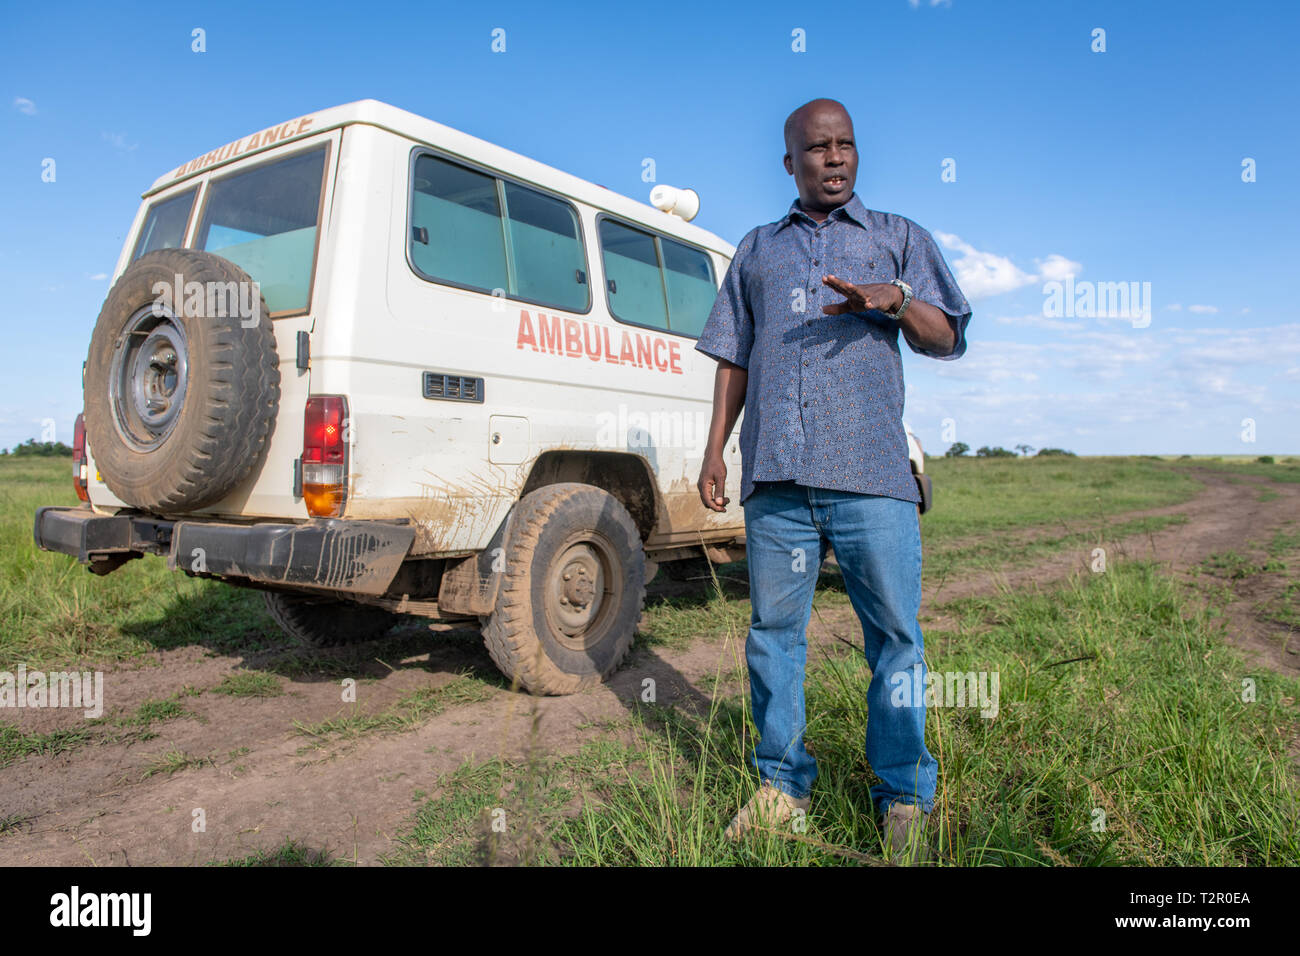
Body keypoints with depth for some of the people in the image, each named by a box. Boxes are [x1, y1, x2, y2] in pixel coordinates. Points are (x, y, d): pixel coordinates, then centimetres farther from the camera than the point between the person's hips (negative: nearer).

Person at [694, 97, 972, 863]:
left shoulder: (900, 238, 19)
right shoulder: (757, 249, 24)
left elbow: (948, 340, 10)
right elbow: (733, 359, 20)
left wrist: (896, 300, -10)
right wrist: (715, 450, 11)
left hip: (871, 473, -2)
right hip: (776, 475, 2)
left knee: (895, 635, -1)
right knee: (774, 630, 5)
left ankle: (907, 799, 13)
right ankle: (782, 785, 18)